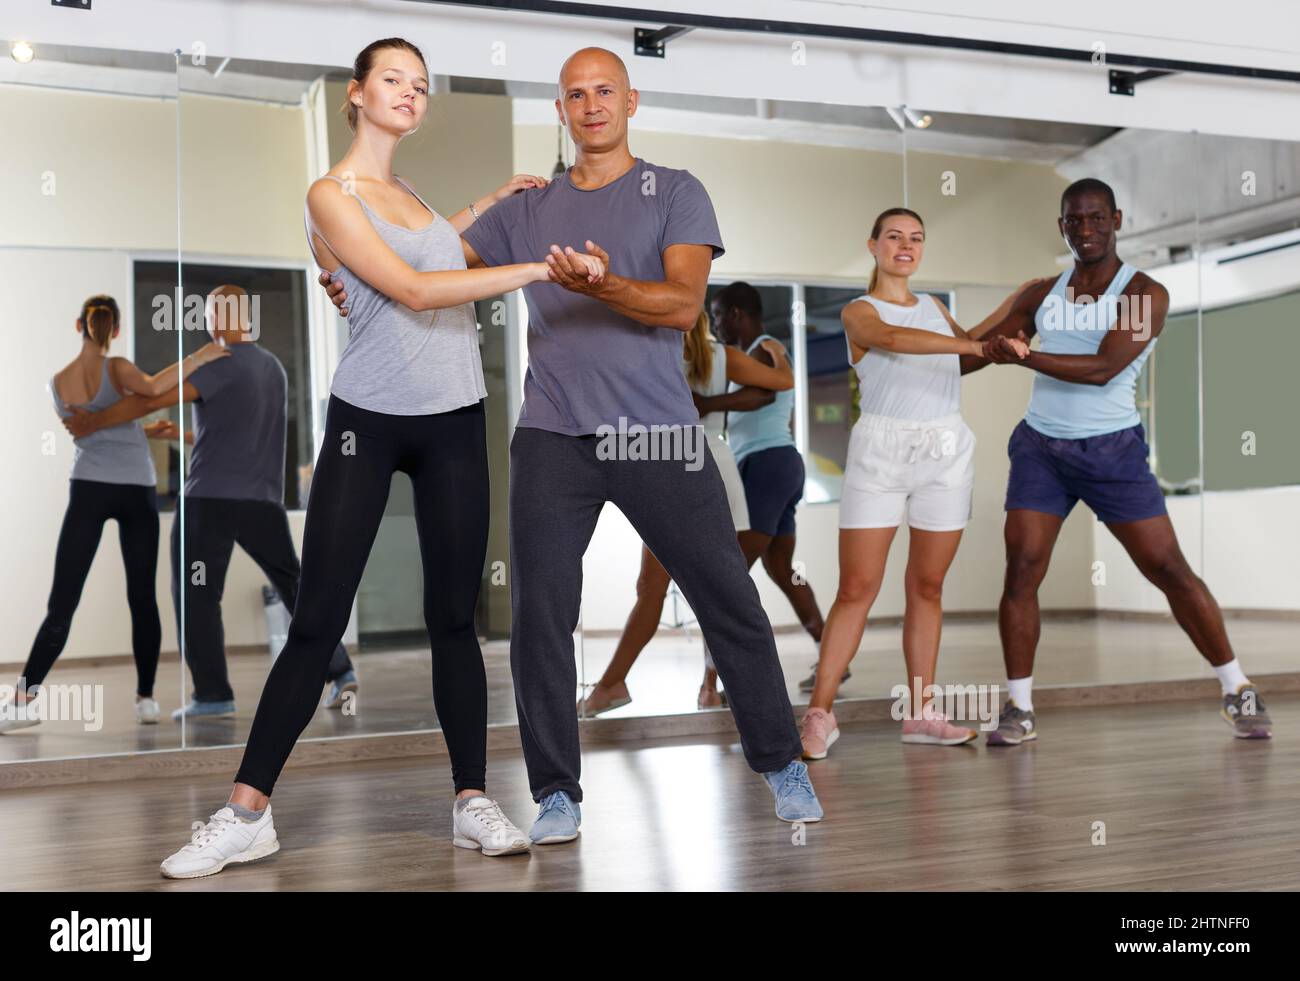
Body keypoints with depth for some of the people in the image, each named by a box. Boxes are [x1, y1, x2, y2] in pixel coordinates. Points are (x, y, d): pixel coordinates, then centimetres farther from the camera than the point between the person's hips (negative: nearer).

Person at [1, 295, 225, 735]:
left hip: (89, 488, 1)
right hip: (137, 490, -1)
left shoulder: (56, 383, 9)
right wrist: (198, 357, -18)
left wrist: (151, 429, 26)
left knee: (62, 603, -2)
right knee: (143, 597, 8)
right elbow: (152, 387, -25)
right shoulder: (116, 369, -3)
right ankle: (146, 698, 8)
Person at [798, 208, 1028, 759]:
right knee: (857, 588, -8)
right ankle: (820, 714, -4)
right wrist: (979, 345, -31)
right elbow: (891, 338, -23)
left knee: (927, 586, 7)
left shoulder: (934, 306, 18)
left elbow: (961, 343, 37)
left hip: (947, 451, 5)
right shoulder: (859, 312, -1)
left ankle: (921, 712, 12)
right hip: (881, 452, -5)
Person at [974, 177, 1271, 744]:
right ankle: (1019, 711, 2)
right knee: (1021, 572, -8)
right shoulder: (1043, 294, 9)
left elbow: (1103, 369, -20)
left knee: (1169, 570, -3)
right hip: (1040, 447, 4)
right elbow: (981, 347, 17)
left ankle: (1237, 693, 12)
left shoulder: (1145, 294, -7)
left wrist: (1022, 356, -25)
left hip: (1113, 449, -3)